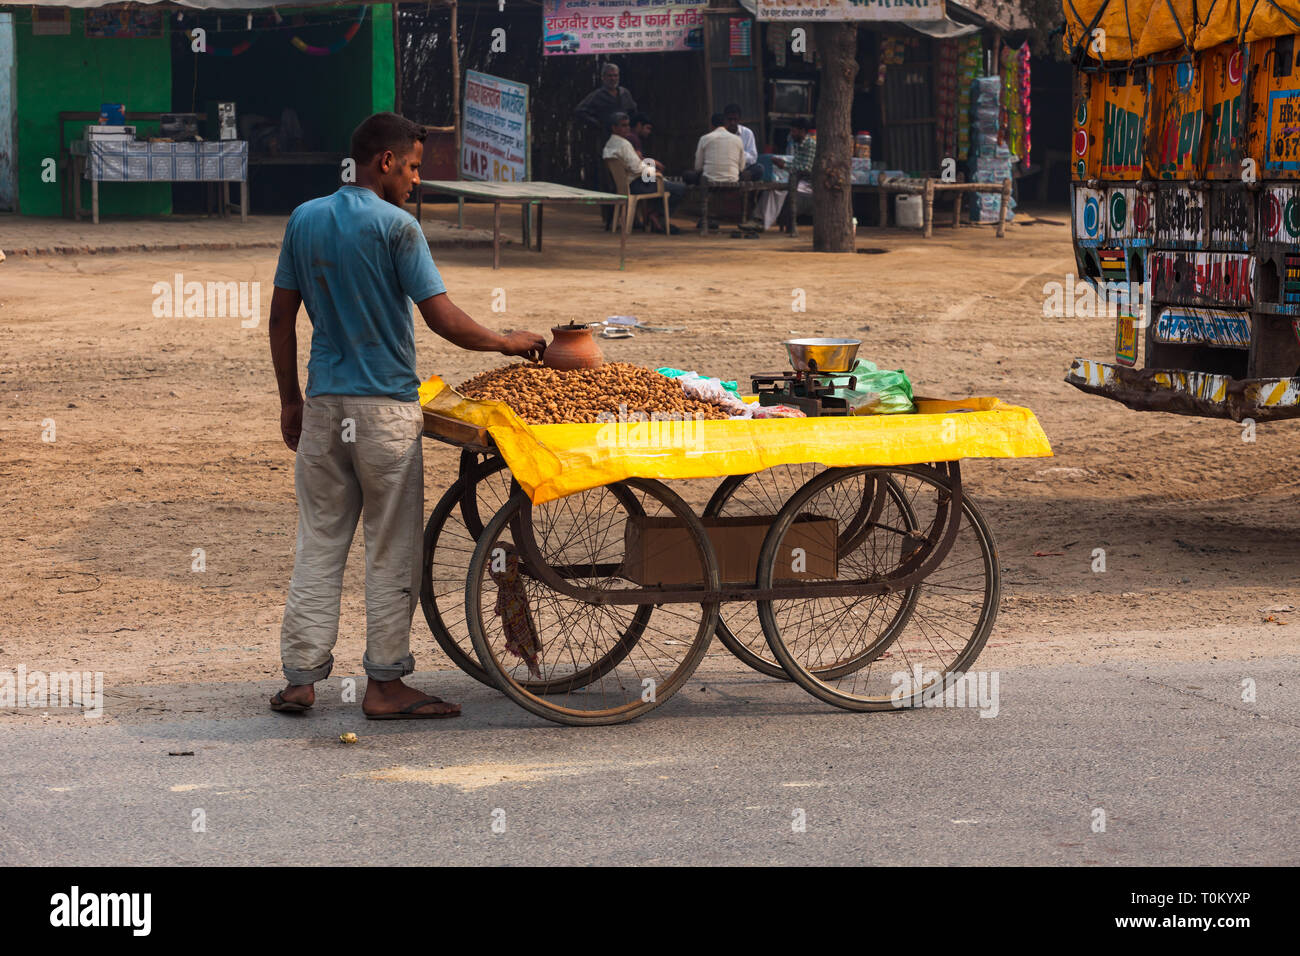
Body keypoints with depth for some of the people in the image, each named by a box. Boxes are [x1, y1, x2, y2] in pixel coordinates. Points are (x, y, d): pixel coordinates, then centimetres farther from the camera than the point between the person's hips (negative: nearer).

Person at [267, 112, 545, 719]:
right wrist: (508, 343, 1)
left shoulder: (305, 220, 7)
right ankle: (385, 684, 5)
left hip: (323, 403, 5)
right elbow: (442, 319, -14)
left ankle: (301, 678, 9)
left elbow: (281, 317, 9)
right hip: (385, 407, -5)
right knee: (391, 550, 2)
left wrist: (290, 399, 16)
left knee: (319, 543, 10)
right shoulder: (396, 227, -11)